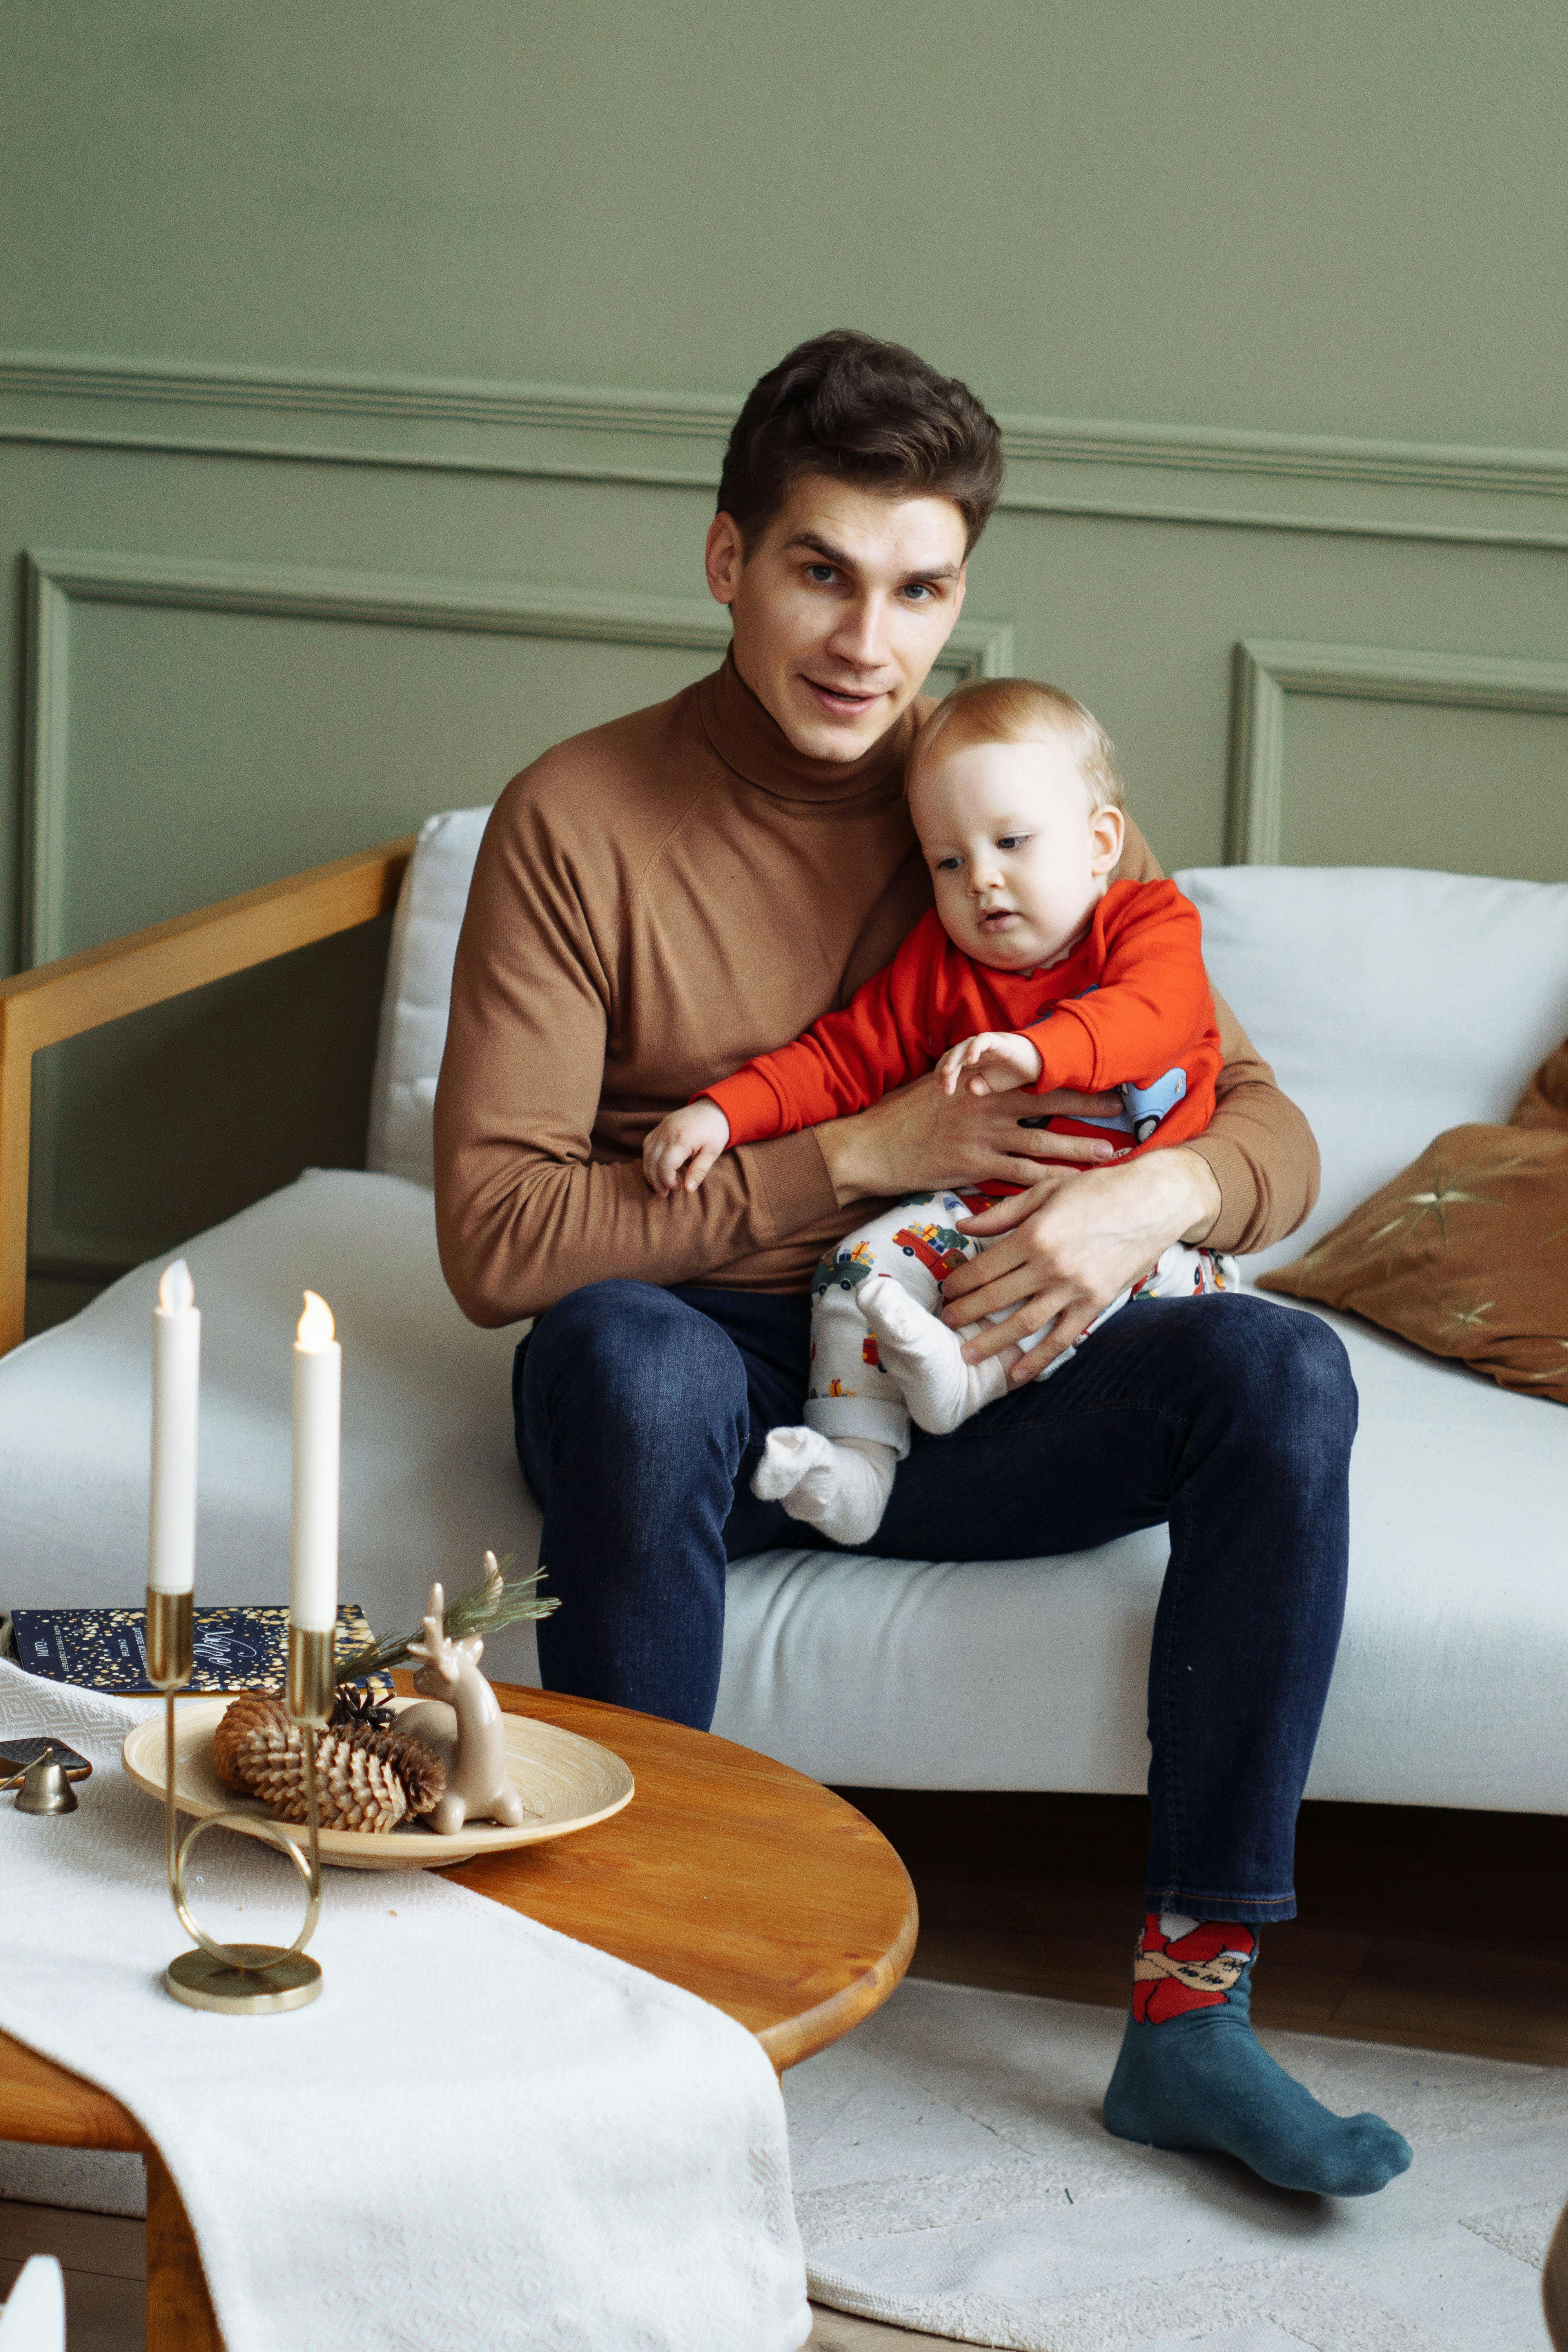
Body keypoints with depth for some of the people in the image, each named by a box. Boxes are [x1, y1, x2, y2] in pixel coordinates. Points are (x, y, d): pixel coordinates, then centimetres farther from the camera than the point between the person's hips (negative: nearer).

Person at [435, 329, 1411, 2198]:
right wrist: (855, 1158, -17)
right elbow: (495, 1236, -14)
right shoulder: (579, 820, -7)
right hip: (701, 1392, -3)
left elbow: (1268, 1133, 4)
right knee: (624, 1350, -38)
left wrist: (1154, 1196, -21)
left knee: (1282, 1375, -22)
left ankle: (1192, 2011, -17)